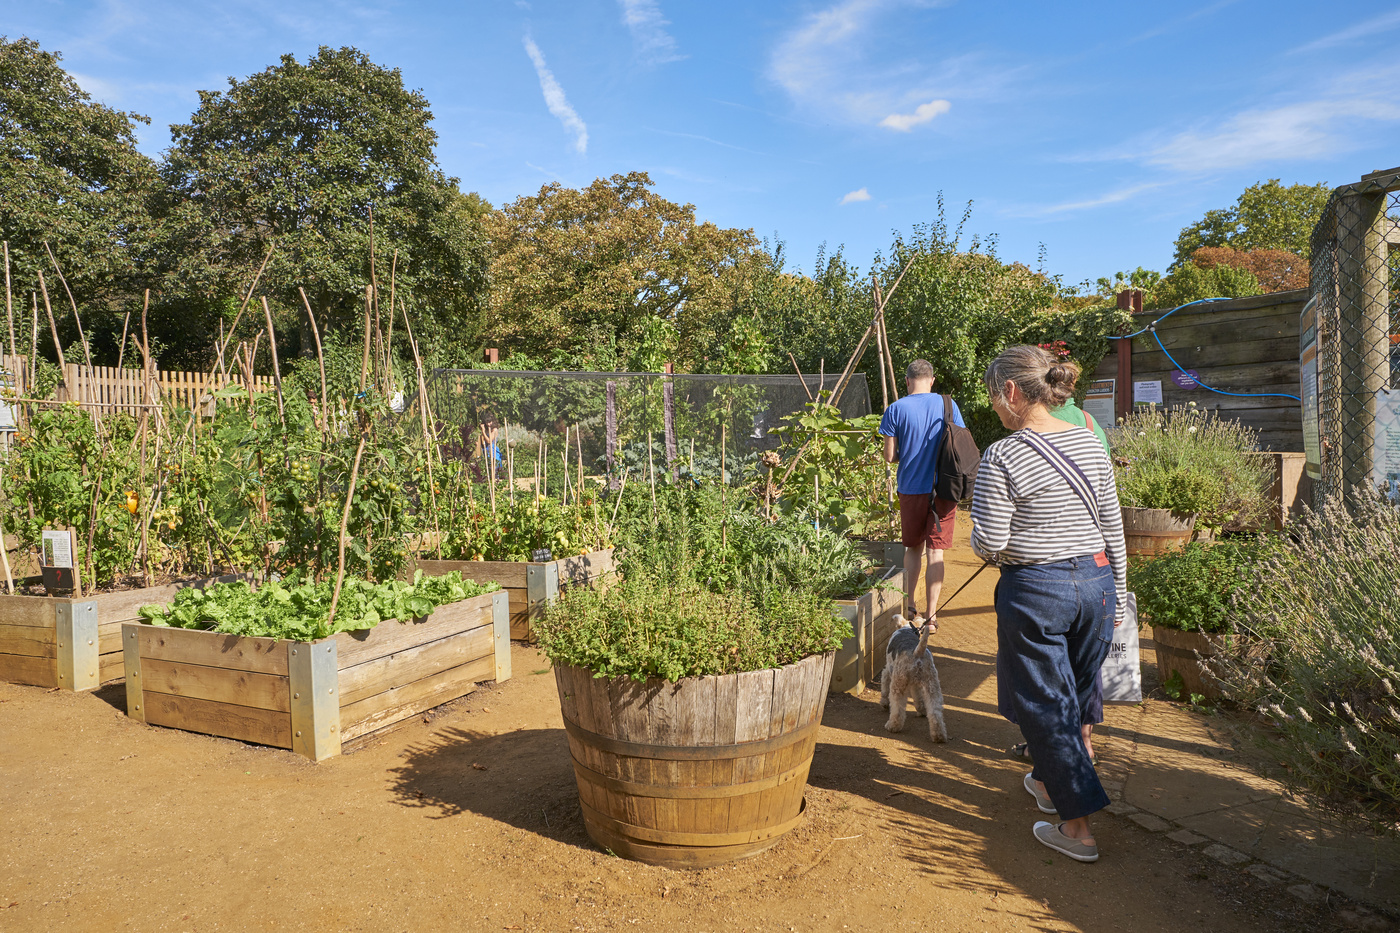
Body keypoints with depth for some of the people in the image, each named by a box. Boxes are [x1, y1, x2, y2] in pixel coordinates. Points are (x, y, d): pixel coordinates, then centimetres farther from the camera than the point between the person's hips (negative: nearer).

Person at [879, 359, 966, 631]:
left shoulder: (896, 409, -5)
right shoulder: (948, 404, -1)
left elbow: (889, 456, -4)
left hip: (911, 489, 0)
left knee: (913, 548, 16)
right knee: (935, 551, 3)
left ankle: (909, 608, 21)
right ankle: (931, 616, 4)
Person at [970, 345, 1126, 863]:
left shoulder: (1002, 457, -16)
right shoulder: (1090, 444, 2)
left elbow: (988, 544, -17)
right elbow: (1112, 528, 7)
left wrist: (981, 529, 5)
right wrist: (1116, 592, 16)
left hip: (1035, 590, -6)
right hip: (1095, 581, 7)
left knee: (1045, 706, 8)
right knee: (1075, 696, 22)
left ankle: (1078, 827, 14)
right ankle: (1048, 782, 42)